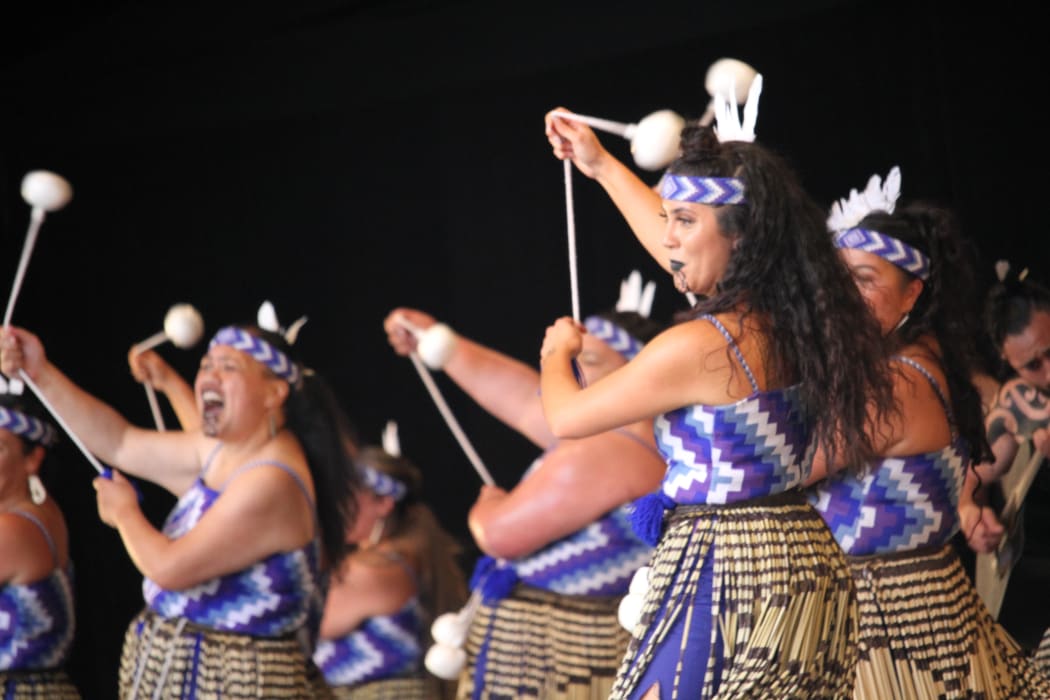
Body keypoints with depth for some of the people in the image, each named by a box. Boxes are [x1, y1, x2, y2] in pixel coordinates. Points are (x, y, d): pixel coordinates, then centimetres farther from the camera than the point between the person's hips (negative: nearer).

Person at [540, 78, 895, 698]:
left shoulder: (699, 346, -19)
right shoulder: (791, 319, 5)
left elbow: (567, 418, -6)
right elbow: (678, 251, 24)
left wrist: (557, 352, 15)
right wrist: (602, 166, 33)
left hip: (726, 575, -9)